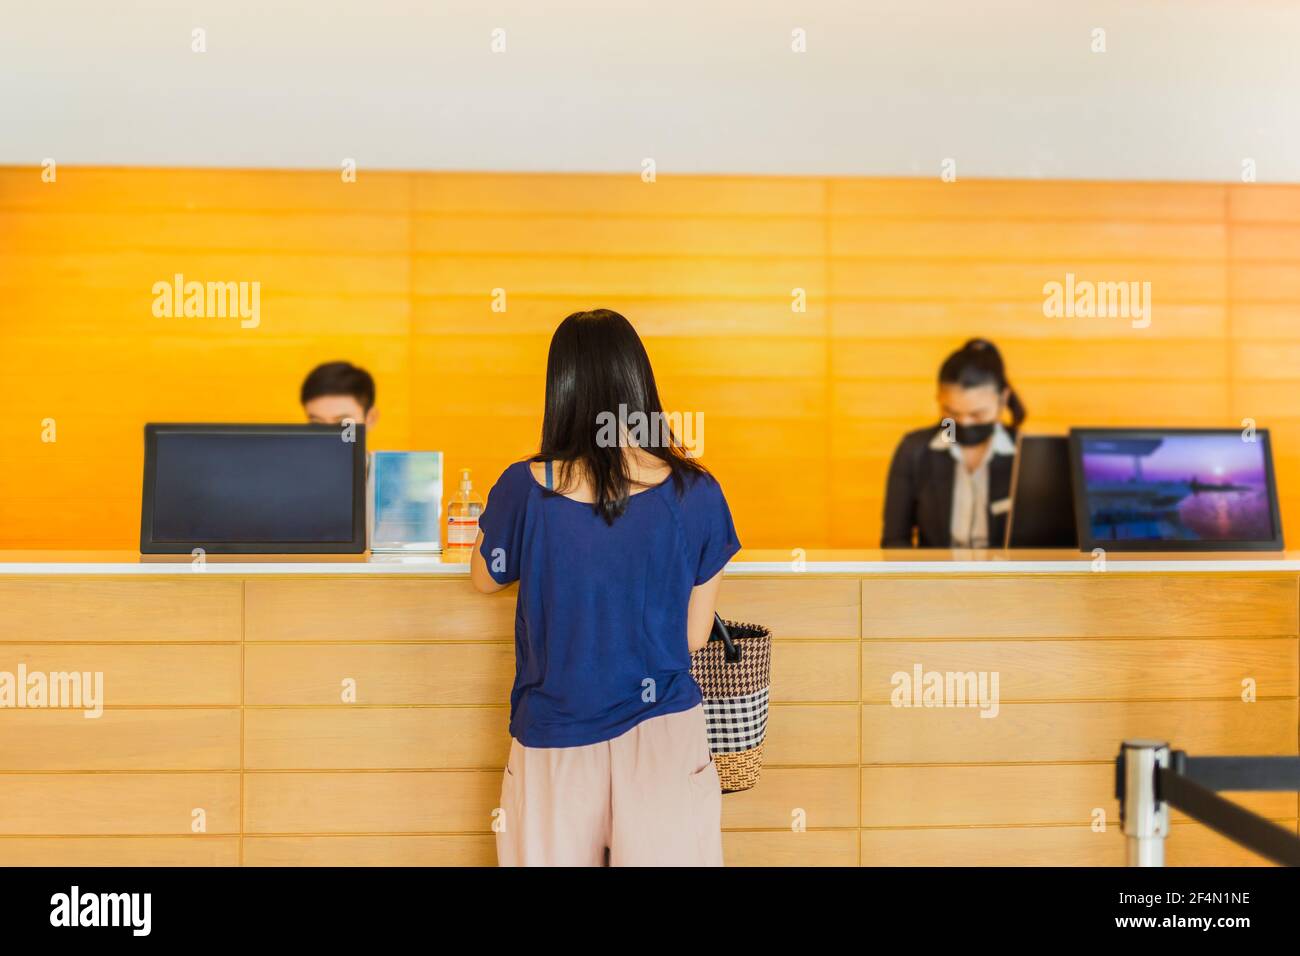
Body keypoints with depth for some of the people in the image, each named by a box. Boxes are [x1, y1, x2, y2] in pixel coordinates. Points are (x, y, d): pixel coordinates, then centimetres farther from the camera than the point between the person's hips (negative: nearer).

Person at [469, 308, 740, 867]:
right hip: (664, 735, 0)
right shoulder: (695, 493, -10)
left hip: (555, 738, 0)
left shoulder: (524, 489, -13)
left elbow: (486, 578, 8)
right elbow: (694, 636, -1)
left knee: (555, 851, 17)